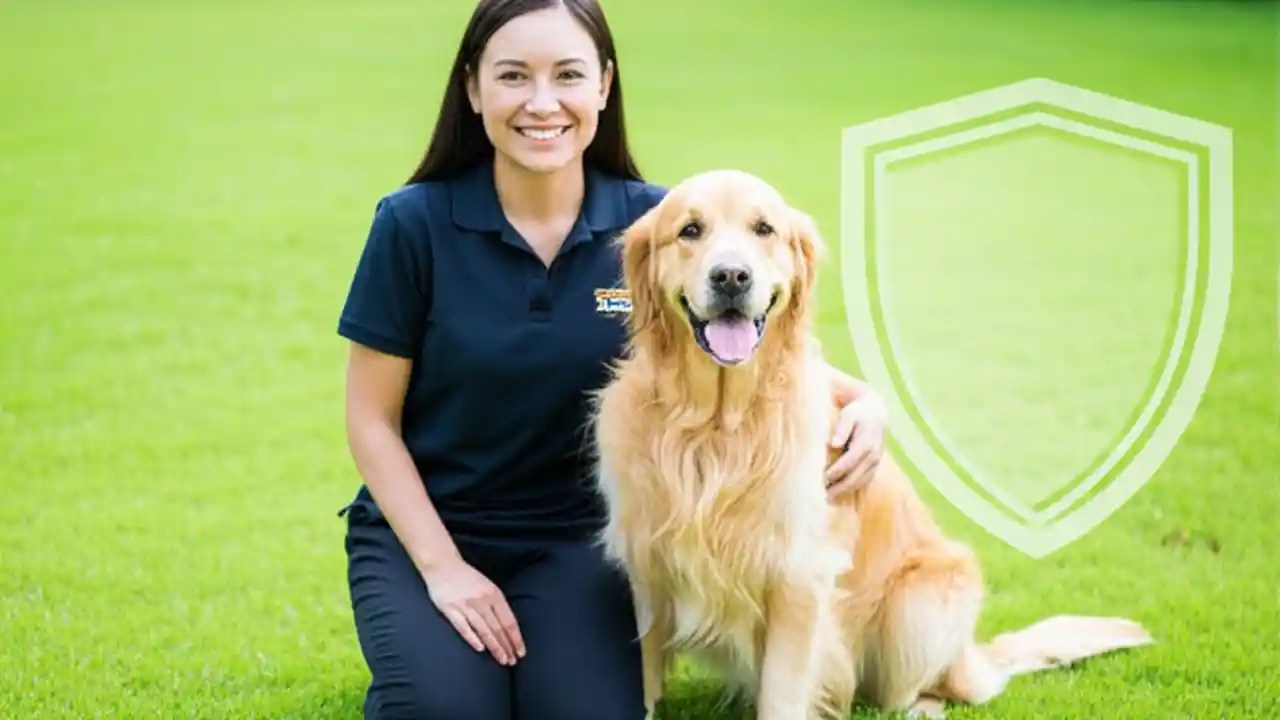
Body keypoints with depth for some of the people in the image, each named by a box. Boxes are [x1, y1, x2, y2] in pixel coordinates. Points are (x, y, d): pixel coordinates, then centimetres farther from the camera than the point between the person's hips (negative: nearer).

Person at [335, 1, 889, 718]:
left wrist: (861, 399, -16)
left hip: (574, 535, 1)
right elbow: (372, 419, -6)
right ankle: (437, 653, 8)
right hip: (421, 528, -1)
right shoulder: (414, 224, -13)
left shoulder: (651, 221, -8)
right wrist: (442, 566, -15)